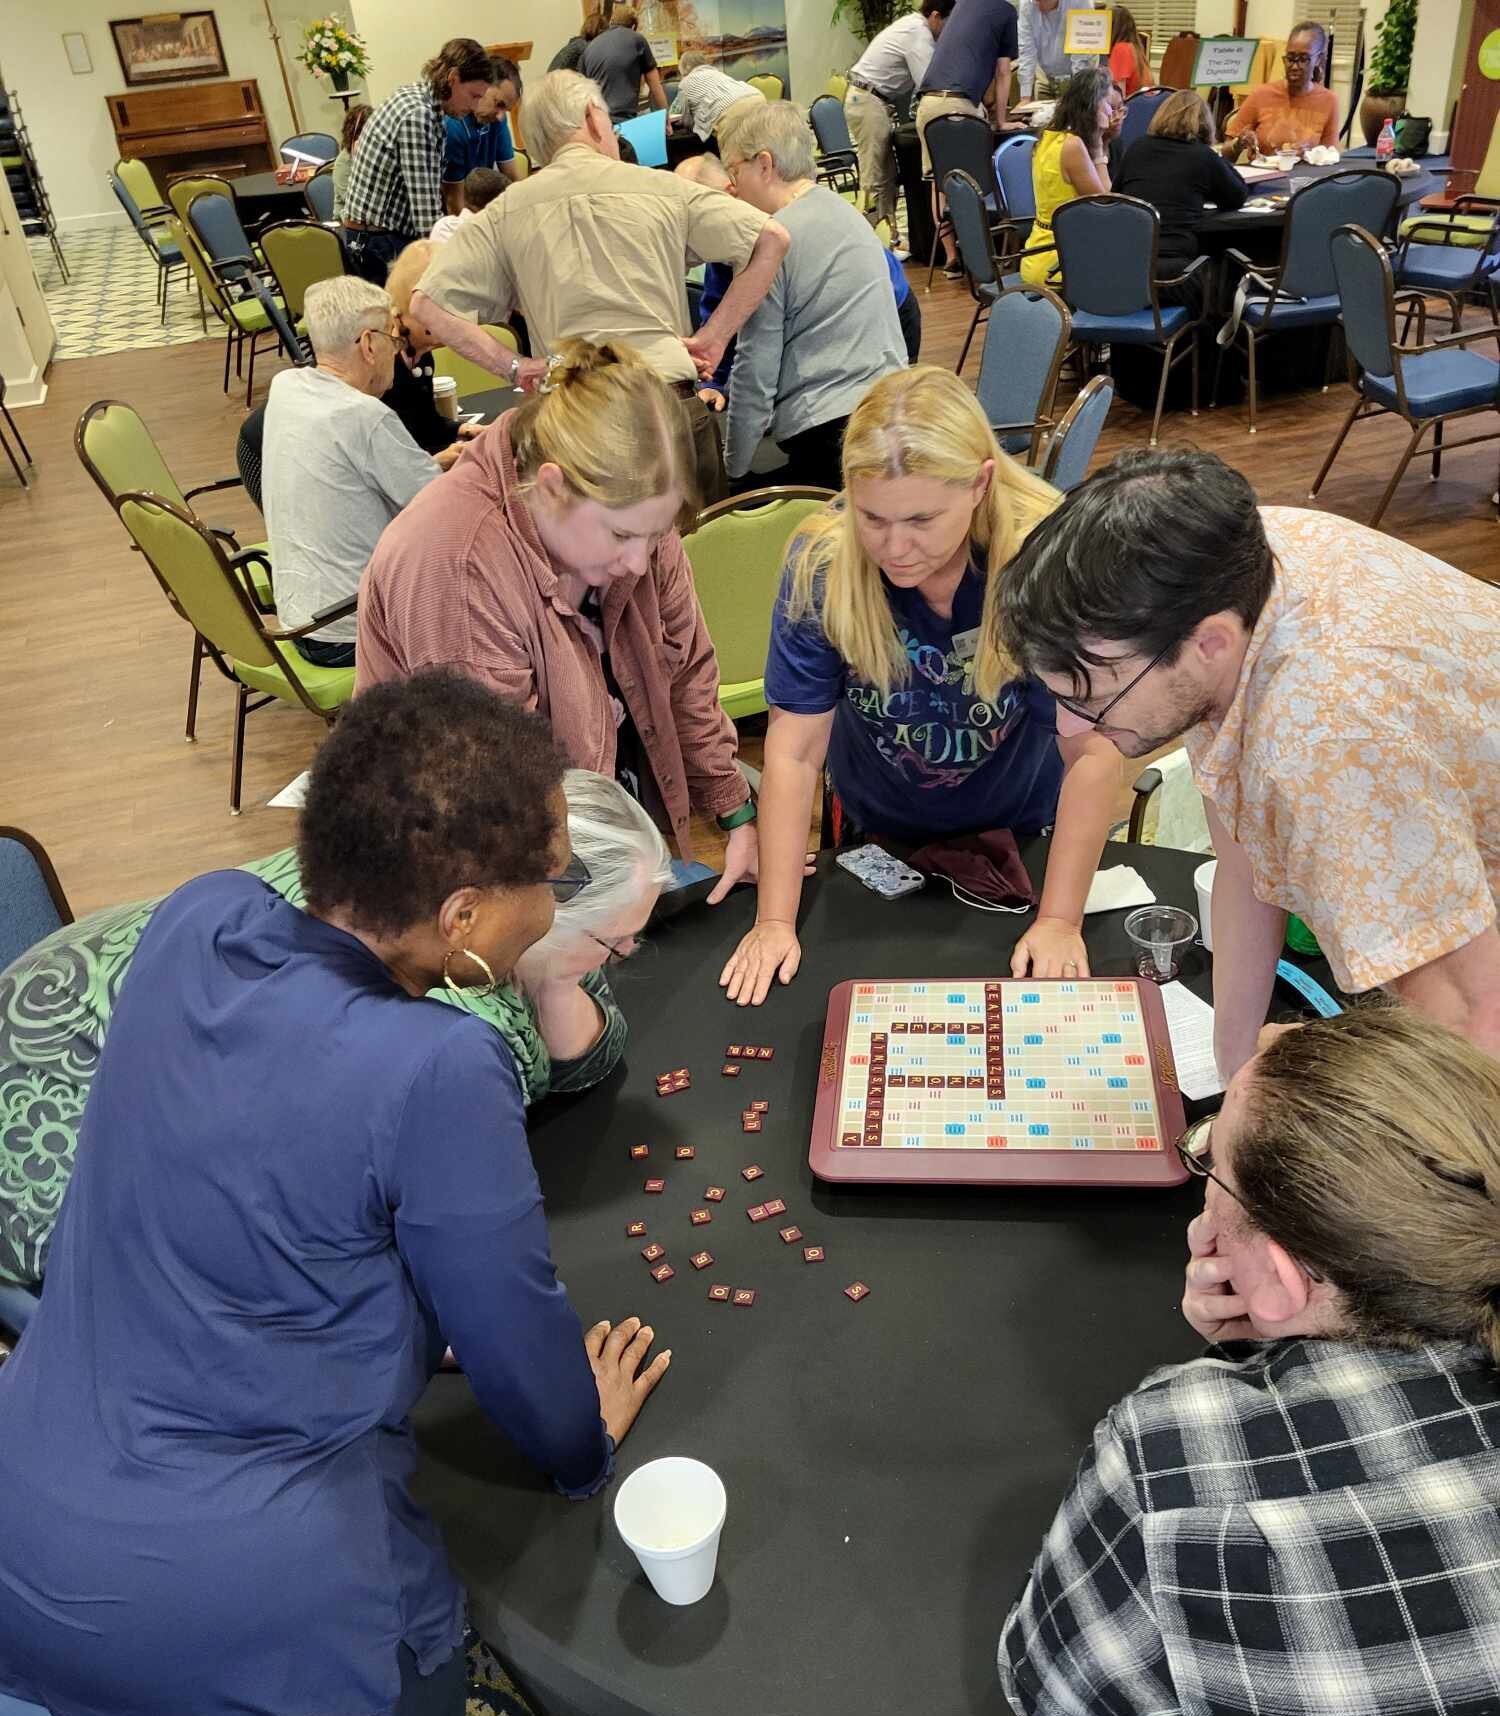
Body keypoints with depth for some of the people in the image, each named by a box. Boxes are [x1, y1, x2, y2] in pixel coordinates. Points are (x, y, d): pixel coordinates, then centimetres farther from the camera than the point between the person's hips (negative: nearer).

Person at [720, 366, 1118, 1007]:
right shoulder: (820, 564, -26)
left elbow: (1092, 752, -28)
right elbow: (794, 750, -25)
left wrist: (1059, 921, -29)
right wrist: (775, 920, -27)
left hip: (1020, 830, -1)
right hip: (878, 834, 1)